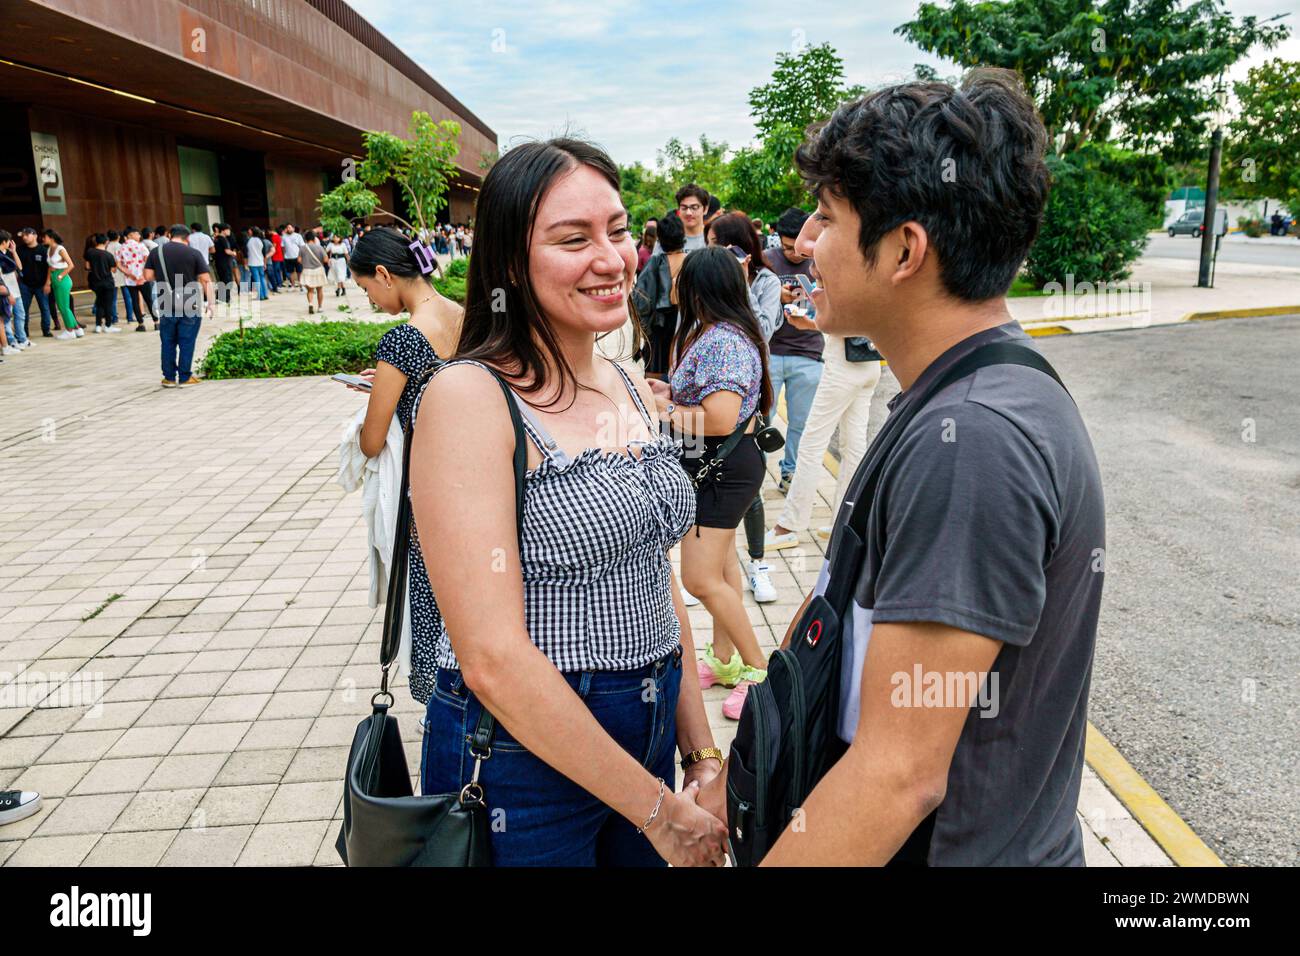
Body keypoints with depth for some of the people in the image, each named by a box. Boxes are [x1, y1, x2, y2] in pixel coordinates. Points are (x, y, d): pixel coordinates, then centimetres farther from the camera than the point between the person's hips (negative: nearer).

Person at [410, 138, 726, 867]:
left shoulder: (631, 390, 4)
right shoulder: (469, 397, -18)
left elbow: (659, 584, 10)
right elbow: (492, 658, -22)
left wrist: (703, 756, 6)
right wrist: (659, 809, -15)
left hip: (645, 741, 6)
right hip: (521, 757, -6)